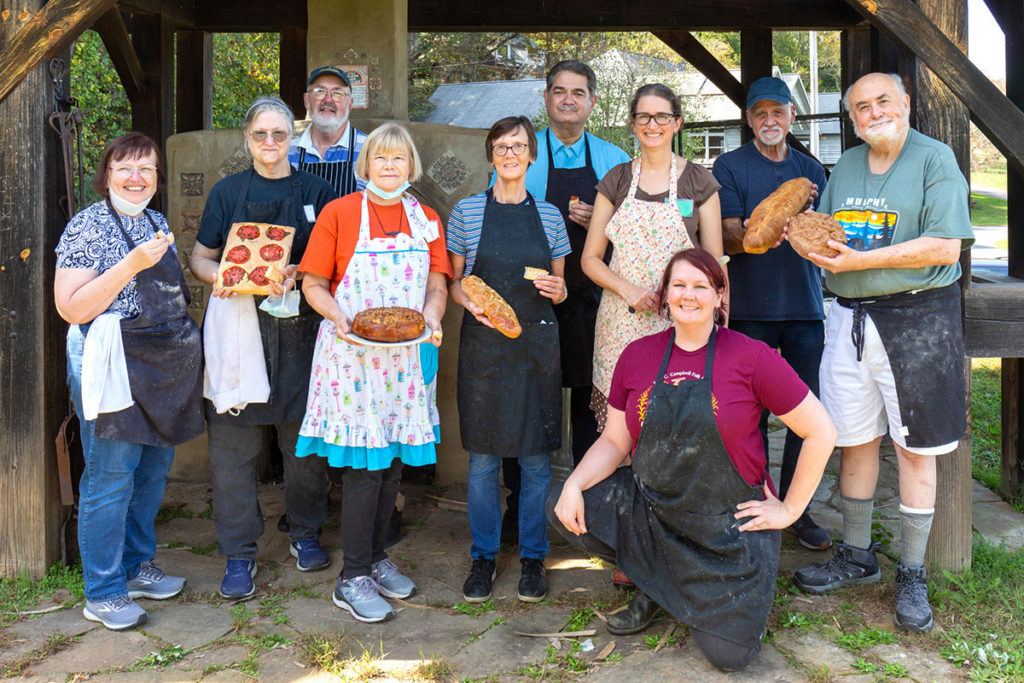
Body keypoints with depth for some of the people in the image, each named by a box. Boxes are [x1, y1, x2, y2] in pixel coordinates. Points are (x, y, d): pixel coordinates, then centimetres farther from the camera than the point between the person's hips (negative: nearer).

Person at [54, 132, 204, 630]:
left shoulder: (158, 224, 13)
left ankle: (137, 565, 33)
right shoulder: (88, 226, -10)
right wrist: (132, 263, -22)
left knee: (153, 472, 16)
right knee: (110, 481, 1)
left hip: (165, 366, 8)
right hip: (114, 367, -7)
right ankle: (103, 593, 14)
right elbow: (71, 308, -16)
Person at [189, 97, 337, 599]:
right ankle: (239, 553, 12)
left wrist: (298, 276, -13)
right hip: (238, 325, 0)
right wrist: (221, 276, -12)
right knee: (233, 441, 0)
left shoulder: (316, 191, 8)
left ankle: (305, 532, 27)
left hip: (300, 327, 0)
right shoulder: (227, 192, 9)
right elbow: (200, 257, 10)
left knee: (304, 435, 7)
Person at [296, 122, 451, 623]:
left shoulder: (426, 219, 11)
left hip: (406, 356, 4)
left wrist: (431, 319, -12)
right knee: (364, 464, -6)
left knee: (394, 459, 10)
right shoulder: (338, 212, -1)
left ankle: (376, 557, 26)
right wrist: (340, 318, -19)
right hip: (352, 353, -4)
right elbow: (313, 284, 0)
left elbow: (437, 286, 9)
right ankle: (353, 578, 5)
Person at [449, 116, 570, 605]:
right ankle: (483, 556, 20)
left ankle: (532, 557, 20)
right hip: (483, 343, -1)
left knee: (536, 459, 5)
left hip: (537, 344, 1)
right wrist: (471, 303, -13)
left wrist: (557, 289, -7)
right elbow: (452, 281, 7)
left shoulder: (549, 214, 8)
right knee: (483, 459, 4)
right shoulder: (466, 212, 3)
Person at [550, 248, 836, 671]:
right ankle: (655, 582, 9)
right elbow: (615, 441, 4)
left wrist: (789, 509, -6)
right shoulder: (638, 356, -1)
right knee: (562, 508, -15)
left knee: (729, 654, -10)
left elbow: (821, 432, -8)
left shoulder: (750, 358, -12)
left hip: (729, 524, -3)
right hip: (651, 506, 4)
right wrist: (574, 485, -13)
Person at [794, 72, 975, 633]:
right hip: (850, 317, 5)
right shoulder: (845, 168, 14)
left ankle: (912, 575, 15)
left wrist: (861, 259, -19)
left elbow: (946, 247, -14)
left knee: (915, 449, 3)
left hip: (917, 319, -5)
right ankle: (856, 557, 26)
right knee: (854, 440, 10)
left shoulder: (935, 159, -4)